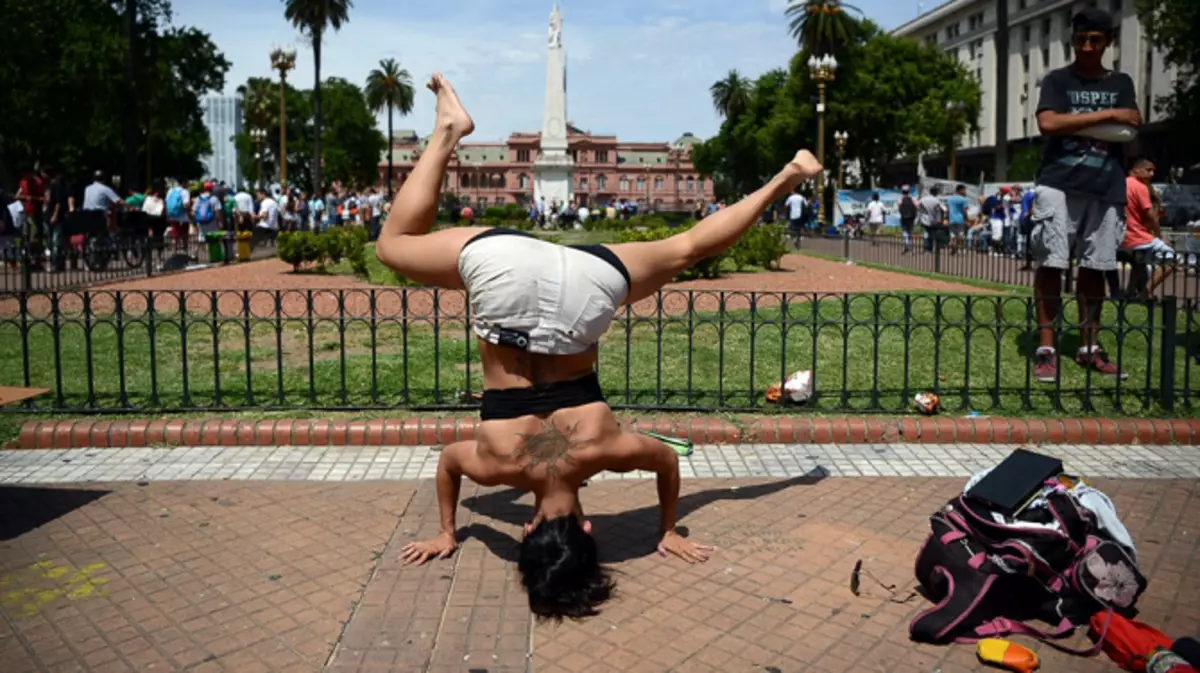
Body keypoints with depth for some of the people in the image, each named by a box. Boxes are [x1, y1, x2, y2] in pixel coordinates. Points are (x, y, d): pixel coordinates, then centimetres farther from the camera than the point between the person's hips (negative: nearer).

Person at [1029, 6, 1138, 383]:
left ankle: (1089, 348, 14)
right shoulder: (1058, 80, 6)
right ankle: (1046, 348, -4)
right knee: (1051, 264, -8)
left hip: (1106, 189, 4)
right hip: (1059, 185, -3)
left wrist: (1076, 122, -8)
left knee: (1095, 268, 6)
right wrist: (1106, 116, -10)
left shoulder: (1121, 83, 16)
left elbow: (1131, 129, 6)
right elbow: (1048, 124, -11)